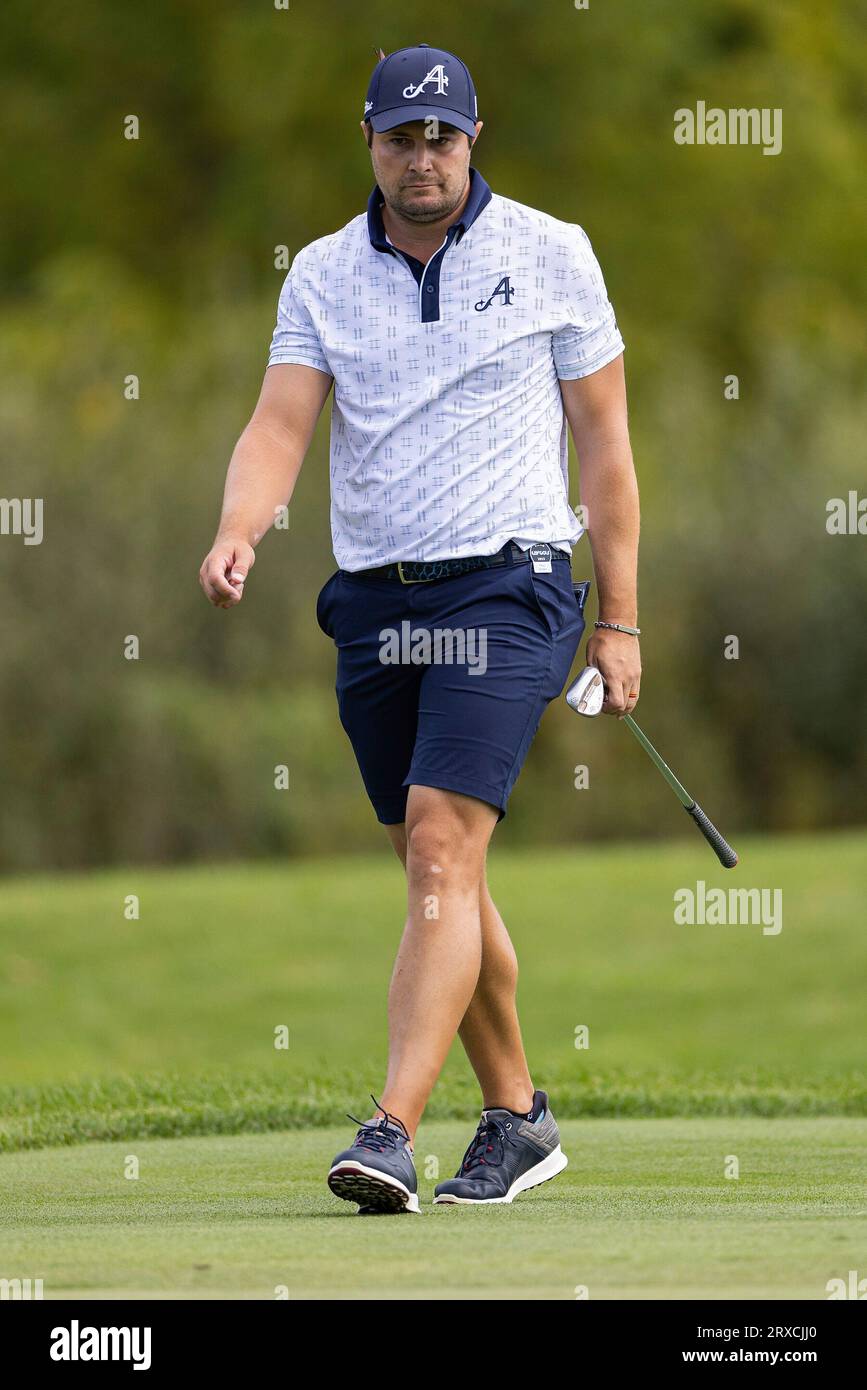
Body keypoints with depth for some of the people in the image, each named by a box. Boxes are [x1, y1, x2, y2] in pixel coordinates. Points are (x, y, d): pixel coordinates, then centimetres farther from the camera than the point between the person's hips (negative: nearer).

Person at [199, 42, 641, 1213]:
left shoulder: (550, 255, 0)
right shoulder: (323, 274, 7)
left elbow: (605, 439, 3)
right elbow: (281, 425, -4)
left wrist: (620, 620, 0)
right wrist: (238, 535, -25)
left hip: (505, 588, -4)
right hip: (372, 600, 4)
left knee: (442, 854, -17)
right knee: (440, 874, 11)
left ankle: (393, 1131, -25)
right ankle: (517, 1117, 24)